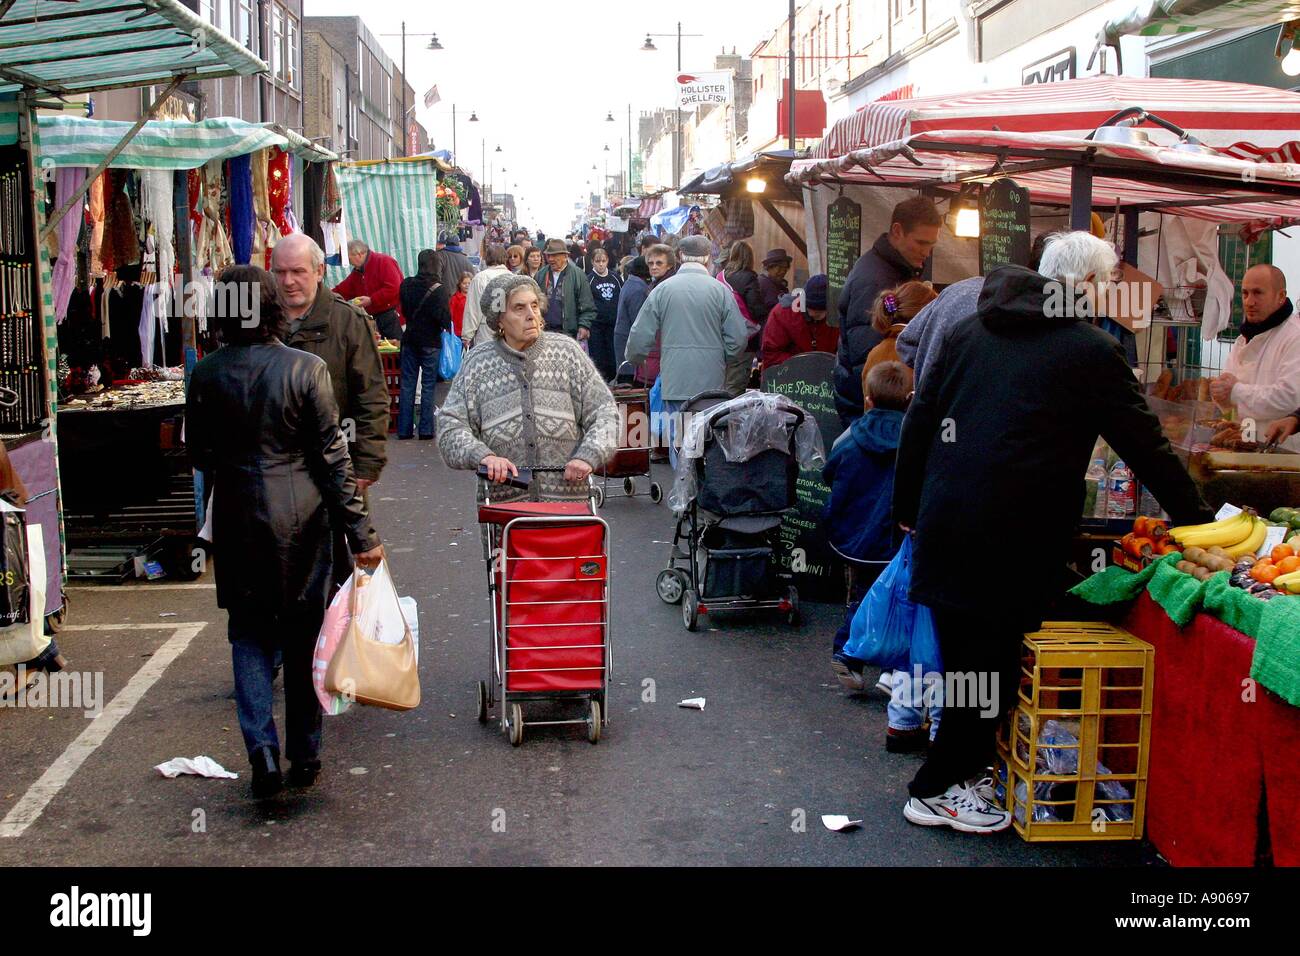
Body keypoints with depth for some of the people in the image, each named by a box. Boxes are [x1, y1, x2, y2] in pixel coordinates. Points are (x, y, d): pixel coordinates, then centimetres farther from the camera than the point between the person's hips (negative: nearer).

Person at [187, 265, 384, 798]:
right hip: (300, 515, -1)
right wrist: (361, 532, -5)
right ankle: (304, 757, 21)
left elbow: (198, 453, 7)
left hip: (237, 515, 1)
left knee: (249, 634, 12)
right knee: (303, 635, 11)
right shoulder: (305, 369, -10)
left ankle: (262, 750, -2)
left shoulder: (207, 374, -4)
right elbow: (332, 456, -9)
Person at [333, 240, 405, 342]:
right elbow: (342, 291, 20)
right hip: (375, 319, 8)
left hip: (393, 316, -8)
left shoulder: (384, 262, -10)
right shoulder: (357, 271, 18)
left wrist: (371, 300, -18)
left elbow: (393, 288, -21)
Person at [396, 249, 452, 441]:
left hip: (410, 340, 4)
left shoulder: (406, 285, 0)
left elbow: (404, 310, 10)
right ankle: (426, 430, 3)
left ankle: (404, 430, 10)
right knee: (428, 385, 3)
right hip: (430, 342, -4)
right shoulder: (438, 289, -15)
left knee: (407, 384, 9)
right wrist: (447, 328, 2)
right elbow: (444, 317, -17)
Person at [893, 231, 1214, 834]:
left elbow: (919, 420, 13)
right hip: (1013, 531, -6)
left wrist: (908, 506, 21)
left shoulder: (970, 330, 12)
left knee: (962, 652, 17)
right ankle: (938, 789, 14)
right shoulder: (1093, 350, -4)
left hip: (943, 520, 6)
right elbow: (1146, 446, 1)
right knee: (989, 663, 5)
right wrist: (1194, 518, 12)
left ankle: (961, 761, 28)